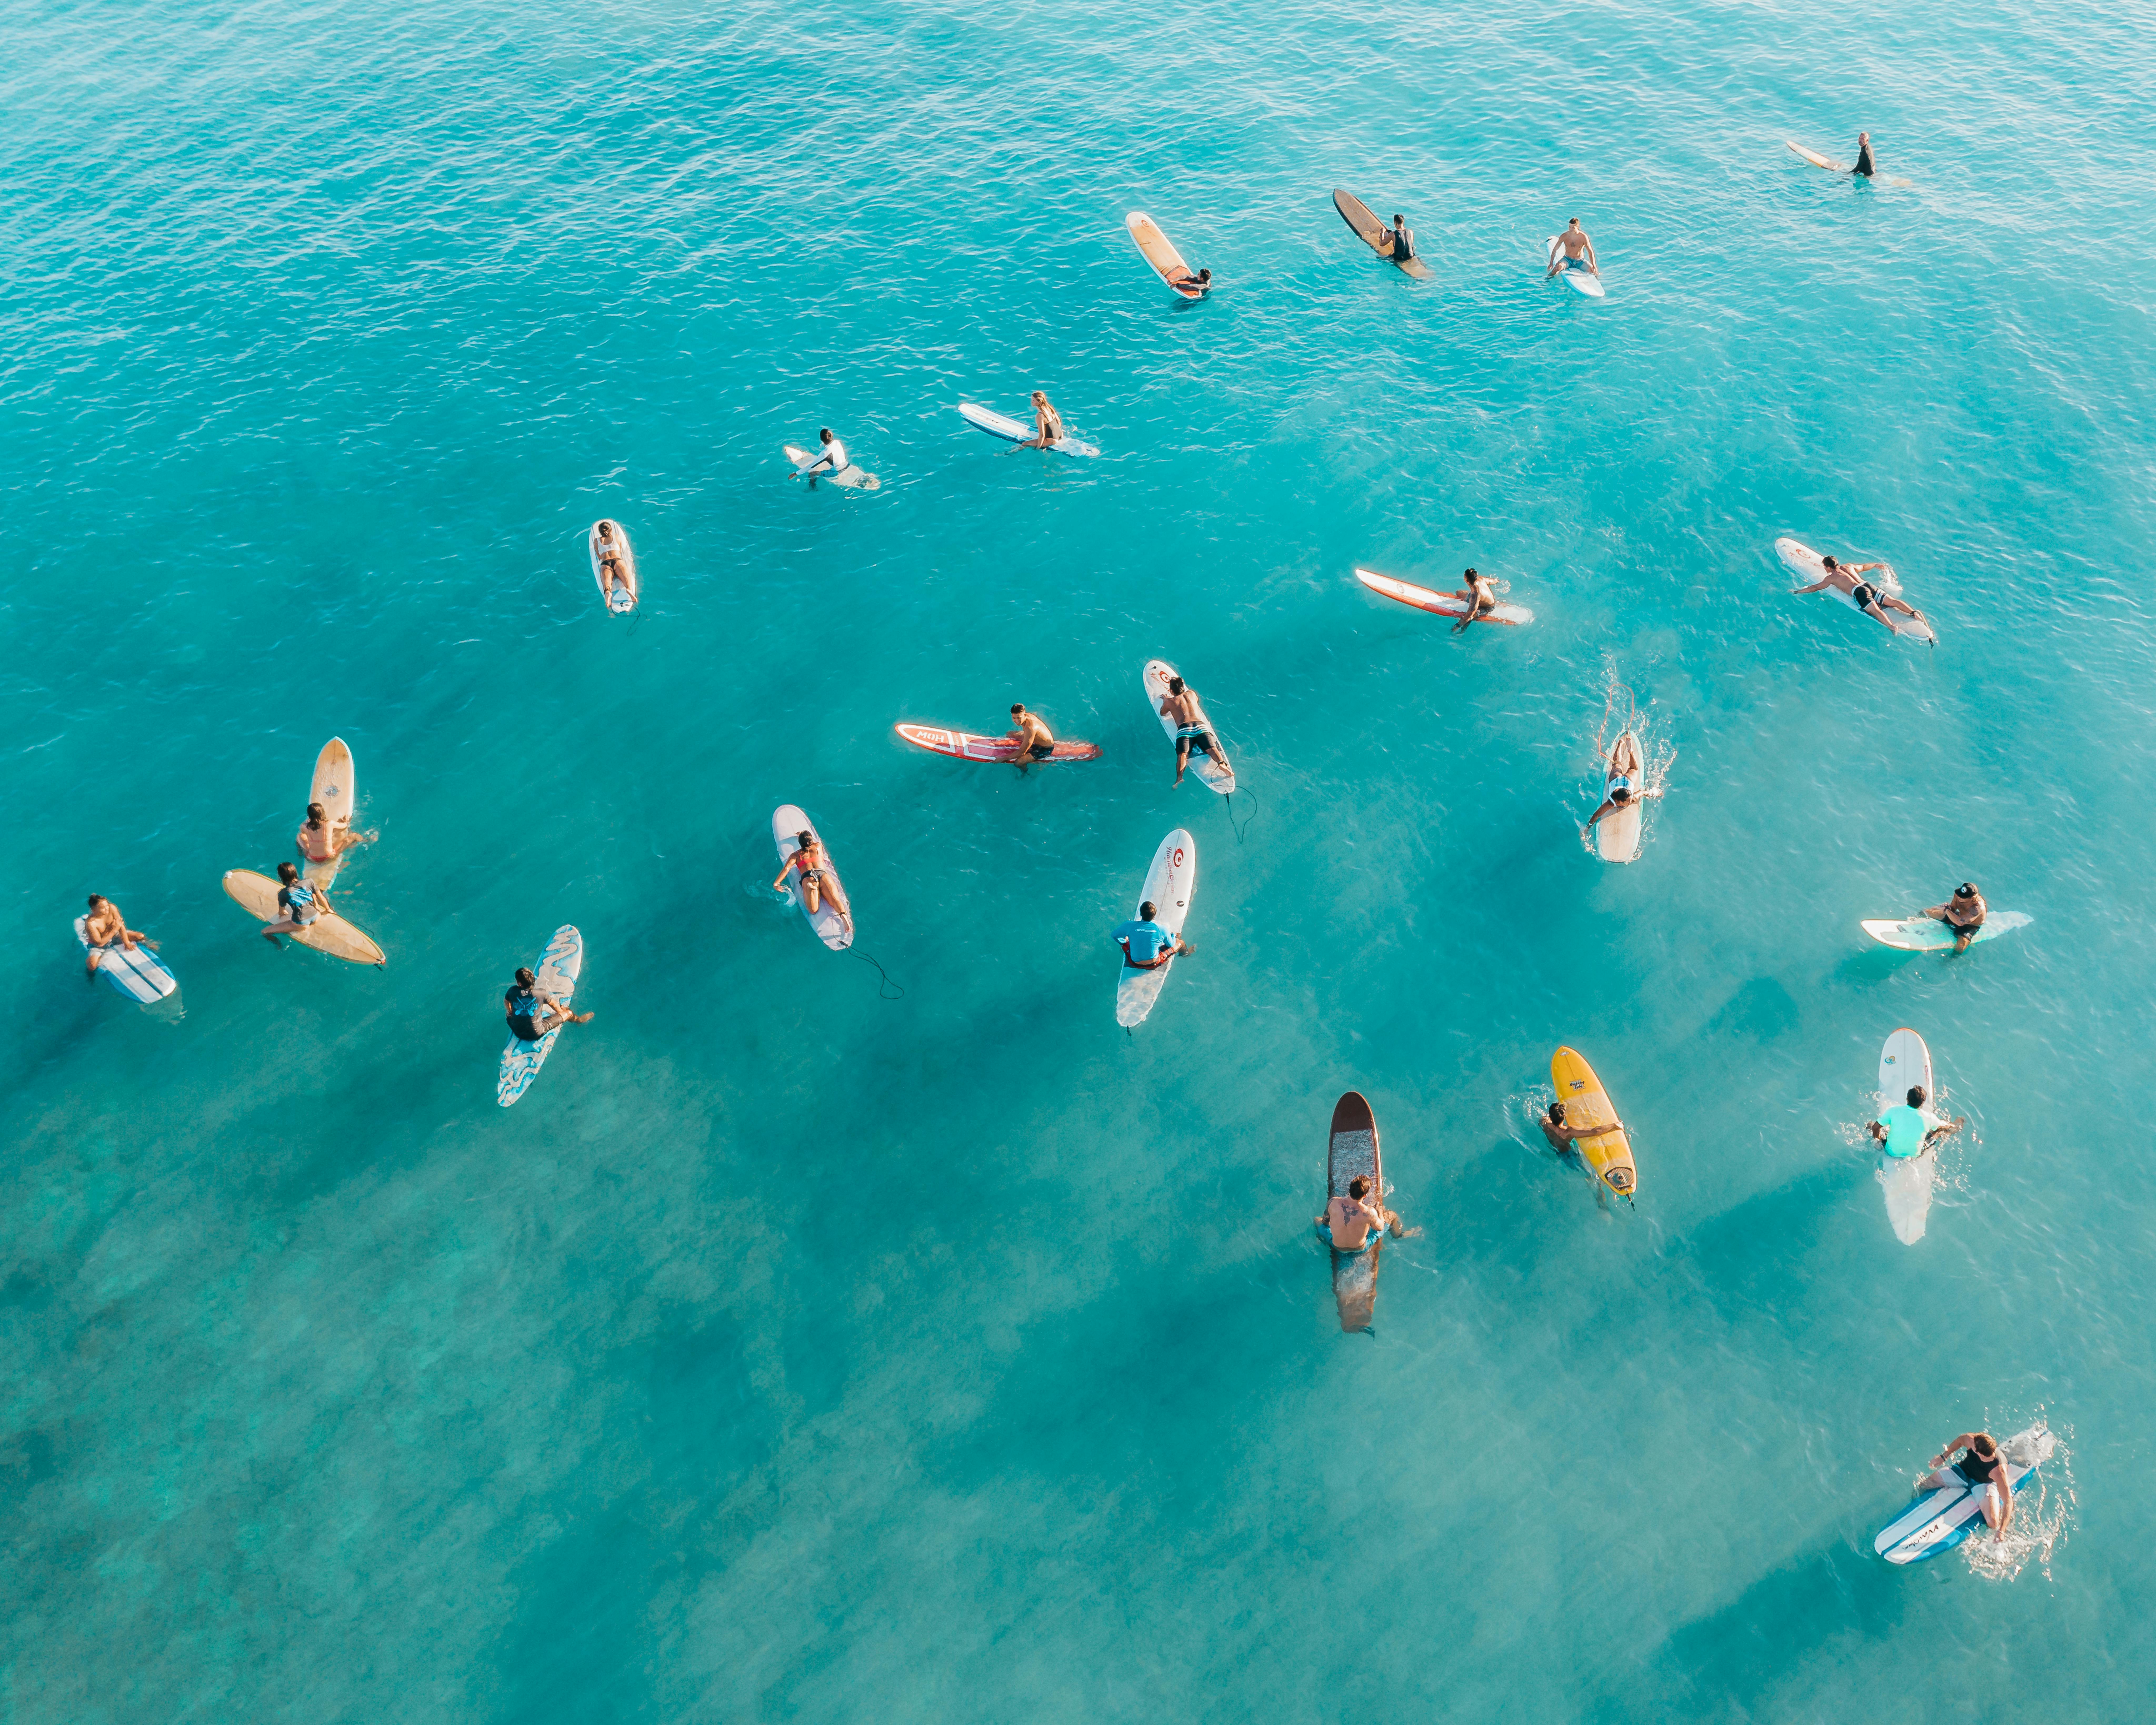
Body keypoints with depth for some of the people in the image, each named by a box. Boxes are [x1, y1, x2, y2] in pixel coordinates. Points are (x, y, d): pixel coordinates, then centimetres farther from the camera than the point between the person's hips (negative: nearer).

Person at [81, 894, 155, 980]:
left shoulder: (112, 908, -24)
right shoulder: (90, 923, -34)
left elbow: (121, 926, -16)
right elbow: (100, 943, -28)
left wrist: (127, 943, -20)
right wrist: (115, 930, -27)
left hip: (115, 936, 4)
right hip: (97, 944, -4)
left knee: (141, 937, -7)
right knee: (92, 966, -27)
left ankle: (147, 944, 30)